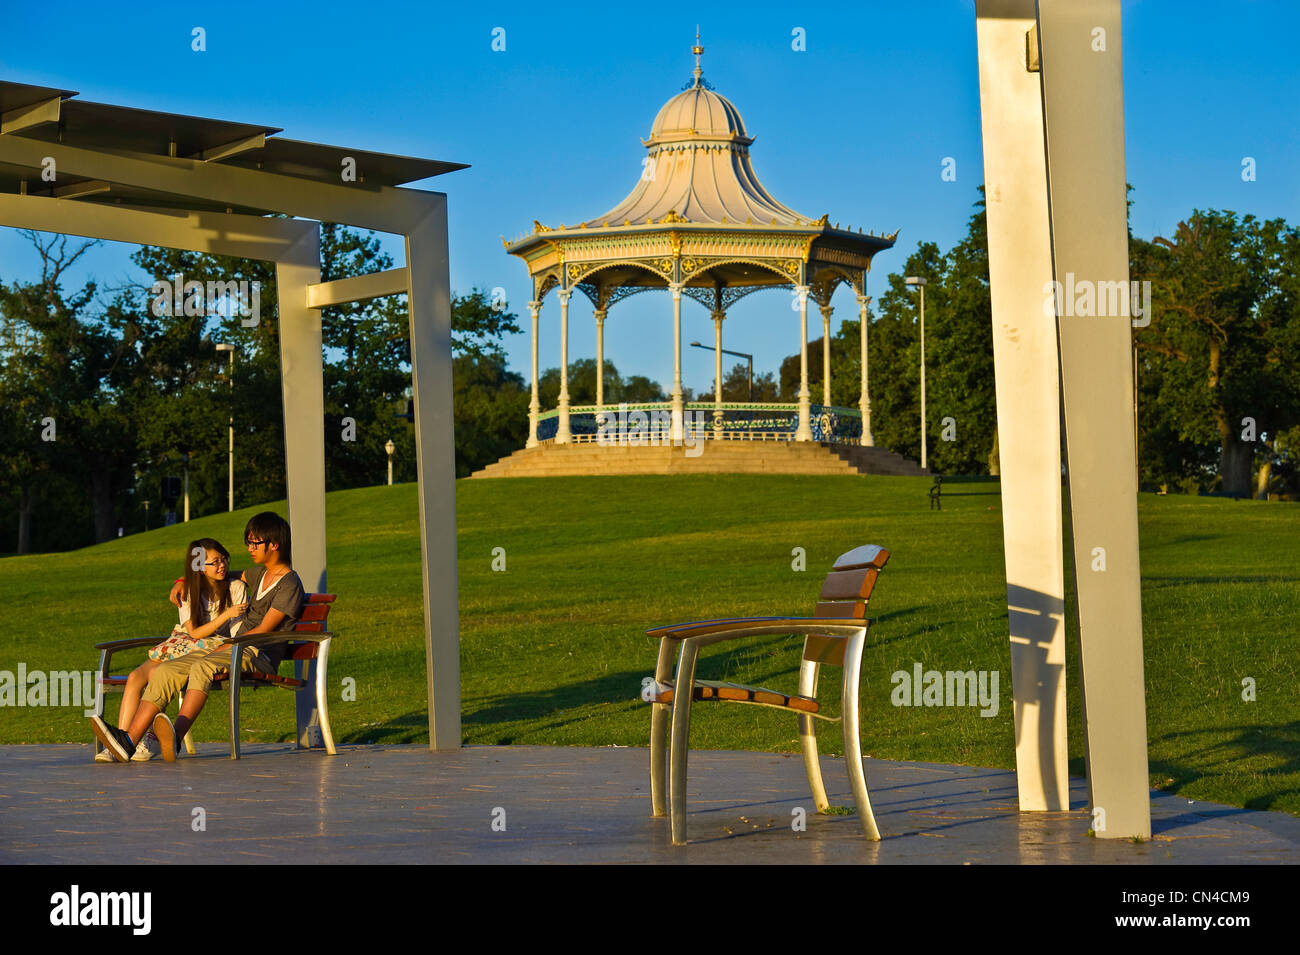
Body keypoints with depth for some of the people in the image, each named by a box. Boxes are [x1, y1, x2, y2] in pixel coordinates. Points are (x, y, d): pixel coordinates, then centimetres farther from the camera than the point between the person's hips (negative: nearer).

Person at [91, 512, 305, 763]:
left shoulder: (290, 585, -4)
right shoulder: (260, 574, 22)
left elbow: (263, 630, -11)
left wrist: (221, 649, -13)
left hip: (259, 654, -8)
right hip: (234, 646, 8)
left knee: (202, 667, -38)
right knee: (164, 671, -13)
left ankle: (176, 735, -56)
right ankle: (129, 739, -28)